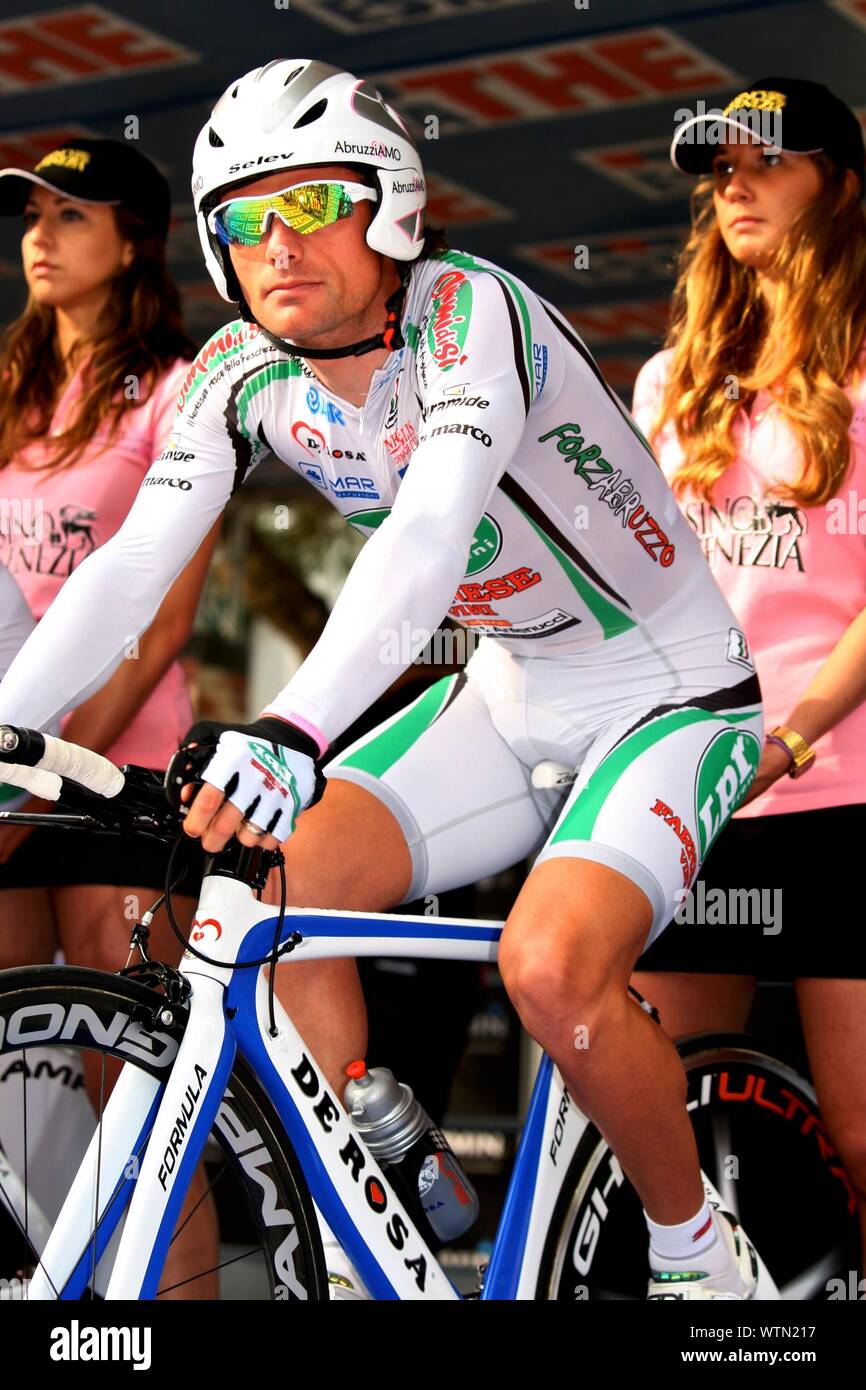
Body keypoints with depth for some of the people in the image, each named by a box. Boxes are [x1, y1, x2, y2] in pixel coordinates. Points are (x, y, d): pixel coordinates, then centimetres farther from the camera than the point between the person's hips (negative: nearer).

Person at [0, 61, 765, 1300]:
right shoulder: (242, 371, -6)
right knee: (276, 888, -13)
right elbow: (132, 563, -13)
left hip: (669, 698, -6)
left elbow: (428, 537, -41)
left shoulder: (471, 311, -25)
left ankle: (696, 1252, 0)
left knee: (552, 969, -28)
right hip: (507, 700, 6)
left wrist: (293, 730, -55)